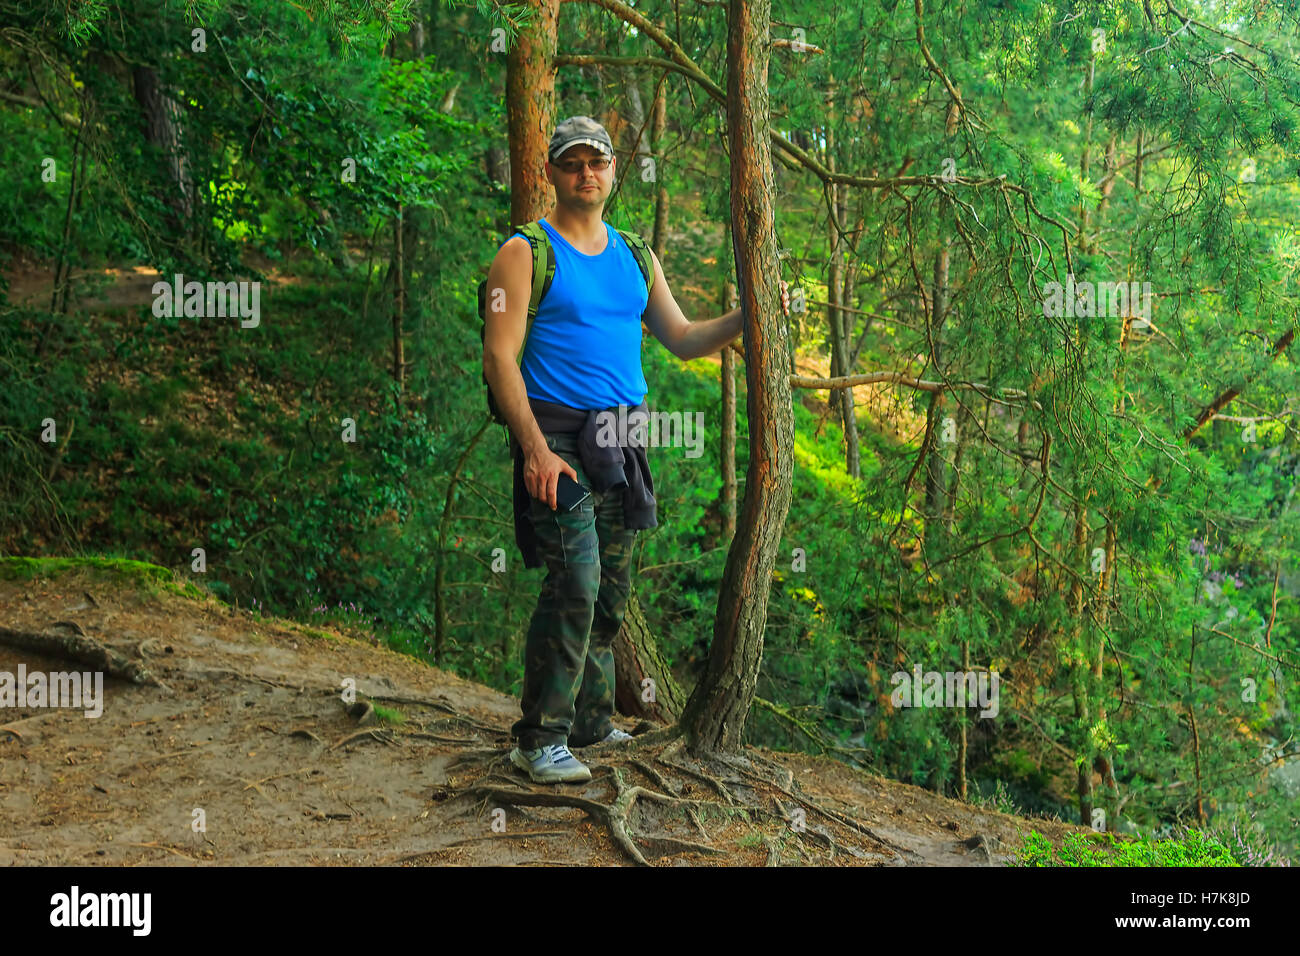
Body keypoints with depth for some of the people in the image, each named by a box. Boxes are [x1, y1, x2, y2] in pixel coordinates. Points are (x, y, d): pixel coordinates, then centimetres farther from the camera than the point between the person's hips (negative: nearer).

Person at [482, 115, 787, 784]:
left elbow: (683, 340, 19)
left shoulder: (633, 257, 17)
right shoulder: (526, 253, -2)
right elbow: (499, 357, -9)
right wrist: (535, 448, -18)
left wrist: (749, 316, 3)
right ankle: (539, 739, -7)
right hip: (559, 435, -6)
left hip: (623, 439, 7)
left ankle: (589, 721, 24)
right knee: (576, 582, -16)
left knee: (611, 591, 11)